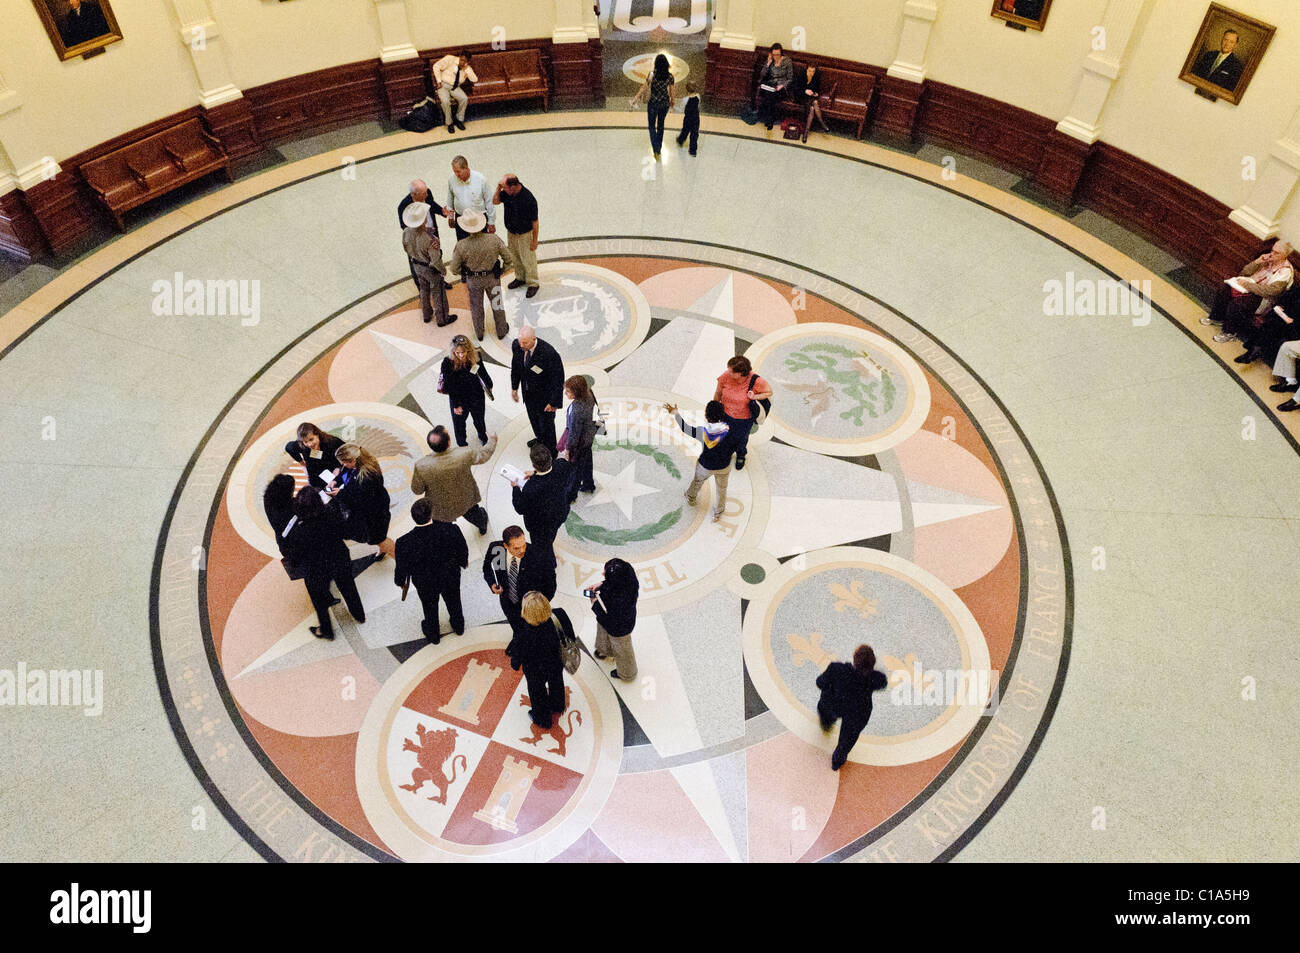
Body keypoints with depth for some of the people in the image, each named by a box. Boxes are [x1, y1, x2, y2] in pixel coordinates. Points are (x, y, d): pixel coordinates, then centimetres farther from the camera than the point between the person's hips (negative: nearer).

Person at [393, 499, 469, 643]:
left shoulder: (405, 543, -36)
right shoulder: (452, 529, -34)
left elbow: (401, 567, -17)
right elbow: (463, 550, -15)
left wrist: (400, 581, 5)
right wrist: (463, 562, 9)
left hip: (425, 584, -1)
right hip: (451, 578, 1)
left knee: (430, 608, 30)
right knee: (453, 601, 32)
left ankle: (433, 634, 58)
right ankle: (458, 625, 61)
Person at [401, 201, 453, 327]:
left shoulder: (406, 233, -20)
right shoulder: (430, 240, -38)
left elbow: (407, 249, -1)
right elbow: (436, 261, -27)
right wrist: (443, 270, -9)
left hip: (417, 266, 6)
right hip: (432, 270, -6)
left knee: (424, 290, 28)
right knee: (438, 294, 17)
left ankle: (427, 315, 48)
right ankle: (442, 319, 37)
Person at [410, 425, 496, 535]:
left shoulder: (421, 466, -35)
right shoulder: (464, 455, -35)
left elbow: (417, 490, -17)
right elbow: (483, 455, -12)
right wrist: (492, 440, 7)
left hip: (440, 509, -2)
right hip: (465, 501, 2)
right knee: (473, 513, 36)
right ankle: (482, 527, 67)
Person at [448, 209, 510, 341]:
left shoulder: (461, 246, -26)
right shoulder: (494, 240, -25)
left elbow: (455, 269, -14)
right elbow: (507, 258, -11)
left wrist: (464, 273, 8)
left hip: (473, 280, 0)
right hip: (492, 277, 0)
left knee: (476, 307, 24)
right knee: (497, 304, 23)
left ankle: (479, 333, 43)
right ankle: (502, 331, 41)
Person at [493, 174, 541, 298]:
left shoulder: (529, 199, -31)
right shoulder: (507, 193, -14)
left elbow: (535, 222, -22)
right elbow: (495, 201, 3)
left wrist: (534, 241, -15)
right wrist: (498, 188, -16)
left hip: (525, 234, -6)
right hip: (511, 232, 7)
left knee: (528, 260, 10)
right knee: (515, 257, 24)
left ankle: (533, 284, 29)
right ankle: (520, 278, 46)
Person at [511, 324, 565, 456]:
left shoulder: (549, 353, -35)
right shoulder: (516, 345, -17)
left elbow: (558, 379, -24)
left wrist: (554, 402, -20)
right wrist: (514, 388, 8)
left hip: (544, 395, -5)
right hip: (528, 393, 6)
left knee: (546, 423, 14)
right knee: (533, 418, 29)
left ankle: (551, 452, 39)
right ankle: (540, 439, 59)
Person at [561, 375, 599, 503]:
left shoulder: (577, 409, -39)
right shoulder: (589, 397, -14)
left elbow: (574, 432, -29)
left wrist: (568, 448, -16)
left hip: (579, 441, -8)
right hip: (589, 436, 8)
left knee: (574, 467, 14)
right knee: (586, 461, 29)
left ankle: (571, 495, 34)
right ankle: (589, 485, 52)